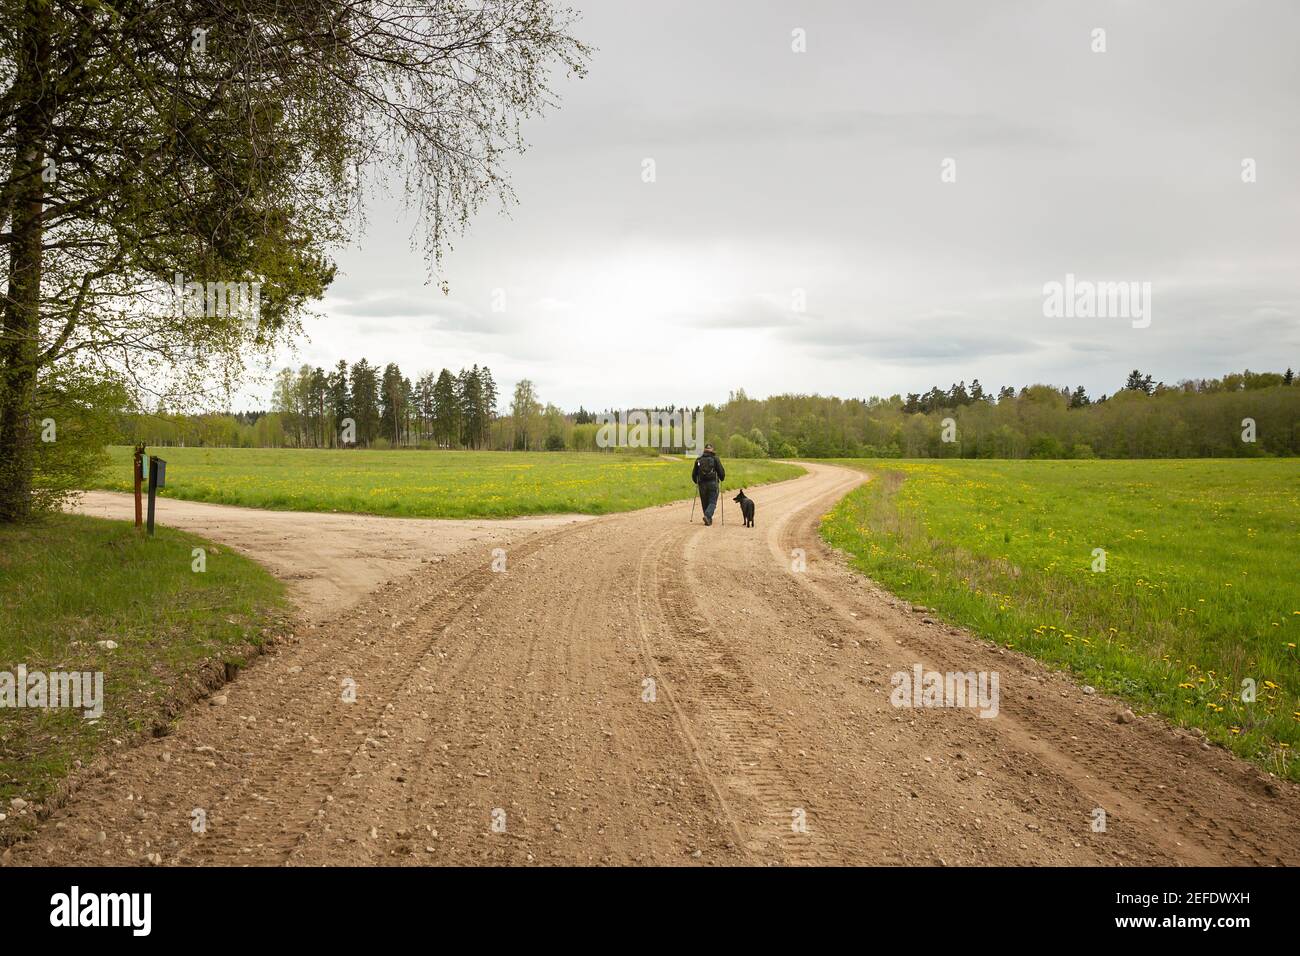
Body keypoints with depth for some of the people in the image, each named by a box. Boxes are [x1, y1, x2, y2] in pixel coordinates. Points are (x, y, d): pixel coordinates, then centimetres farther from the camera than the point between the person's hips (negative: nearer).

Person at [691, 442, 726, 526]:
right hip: (713, 483, -2)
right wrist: (721, 480, 16)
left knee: (705, 503, 13)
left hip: (702, 484, 2)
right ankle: (707, 516, -23)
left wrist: (696, 482, 28)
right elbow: (721, 471, -3)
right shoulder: (715, 459, 0)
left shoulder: (698, 460, 7)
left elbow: (694, 473, 12)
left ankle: (709, 519, 17)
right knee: (712, 502, -1)